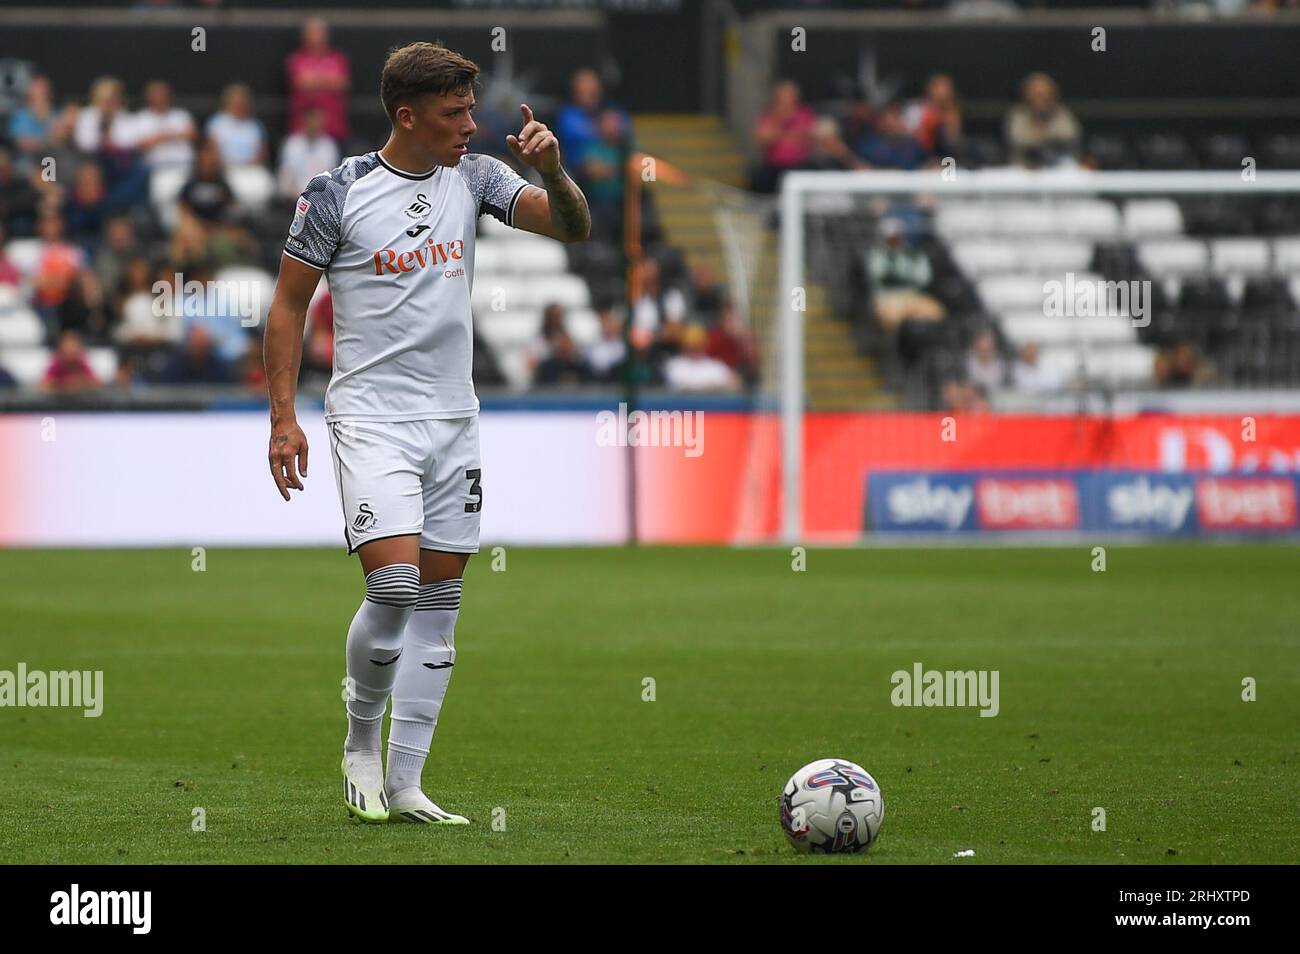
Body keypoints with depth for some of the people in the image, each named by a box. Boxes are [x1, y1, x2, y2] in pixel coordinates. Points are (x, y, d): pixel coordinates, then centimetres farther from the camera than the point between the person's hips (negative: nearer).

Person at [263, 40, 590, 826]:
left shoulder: (473, 177, 5)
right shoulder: (338, 193, -6)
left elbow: (573, 228, 1)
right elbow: (289, 302, -1)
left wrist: (552, 173, -20)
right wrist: (283, 418, -6)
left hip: (454, 419, 5)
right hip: (372, 417, -5)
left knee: (439, 601, 5)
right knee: (394, 585, -18)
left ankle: (404, 783, 10)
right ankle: (362, 745, 6)